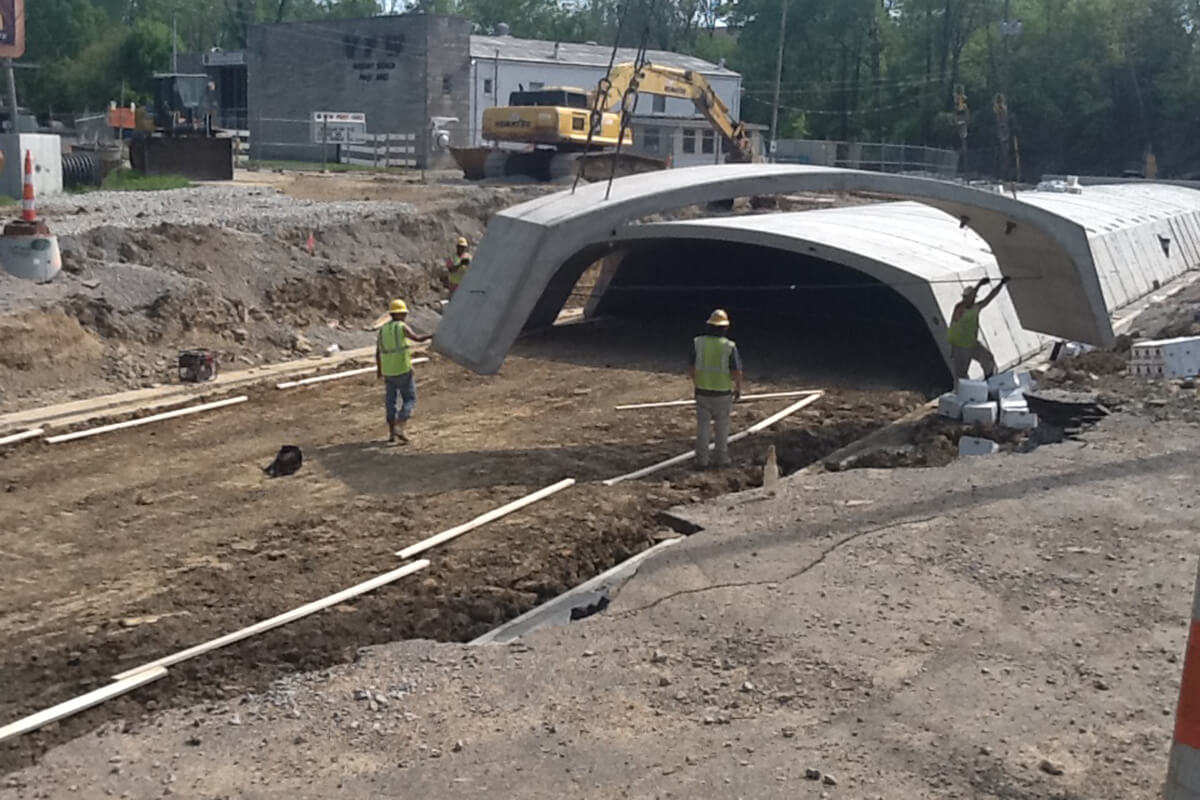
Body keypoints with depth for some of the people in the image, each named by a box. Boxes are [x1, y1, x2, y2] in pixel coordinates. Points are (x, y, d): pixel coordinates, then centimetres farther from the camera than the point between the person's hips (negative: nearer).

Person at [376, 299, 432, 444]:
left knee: (391, 401, 13)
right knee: (409, 399, 5)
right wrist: (431, 336, -14)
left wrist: (379, 368, 22)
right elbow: (417, 338, -25)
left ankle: (391, 433, 11)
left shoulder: (383, 329, 7)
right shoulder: (402, 326, -9)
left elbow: (377, 352, 10)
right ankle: (400, 427, -11)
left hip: (388, 372, 5)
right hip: (403, 370, -5)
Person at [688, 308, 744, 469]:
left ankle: (702, 460, 17)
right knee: (722, 427, 15)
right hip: (723, 393, -1)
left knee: (702, 427, 13)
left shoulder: (698, 343, -10)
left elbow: (691, 369, -5)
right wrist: (738, 389, 5)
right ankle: (722, 459, 23)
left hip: (702, 392, 1)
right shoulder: (729, 346, -15)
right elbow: (736, 372, -13)